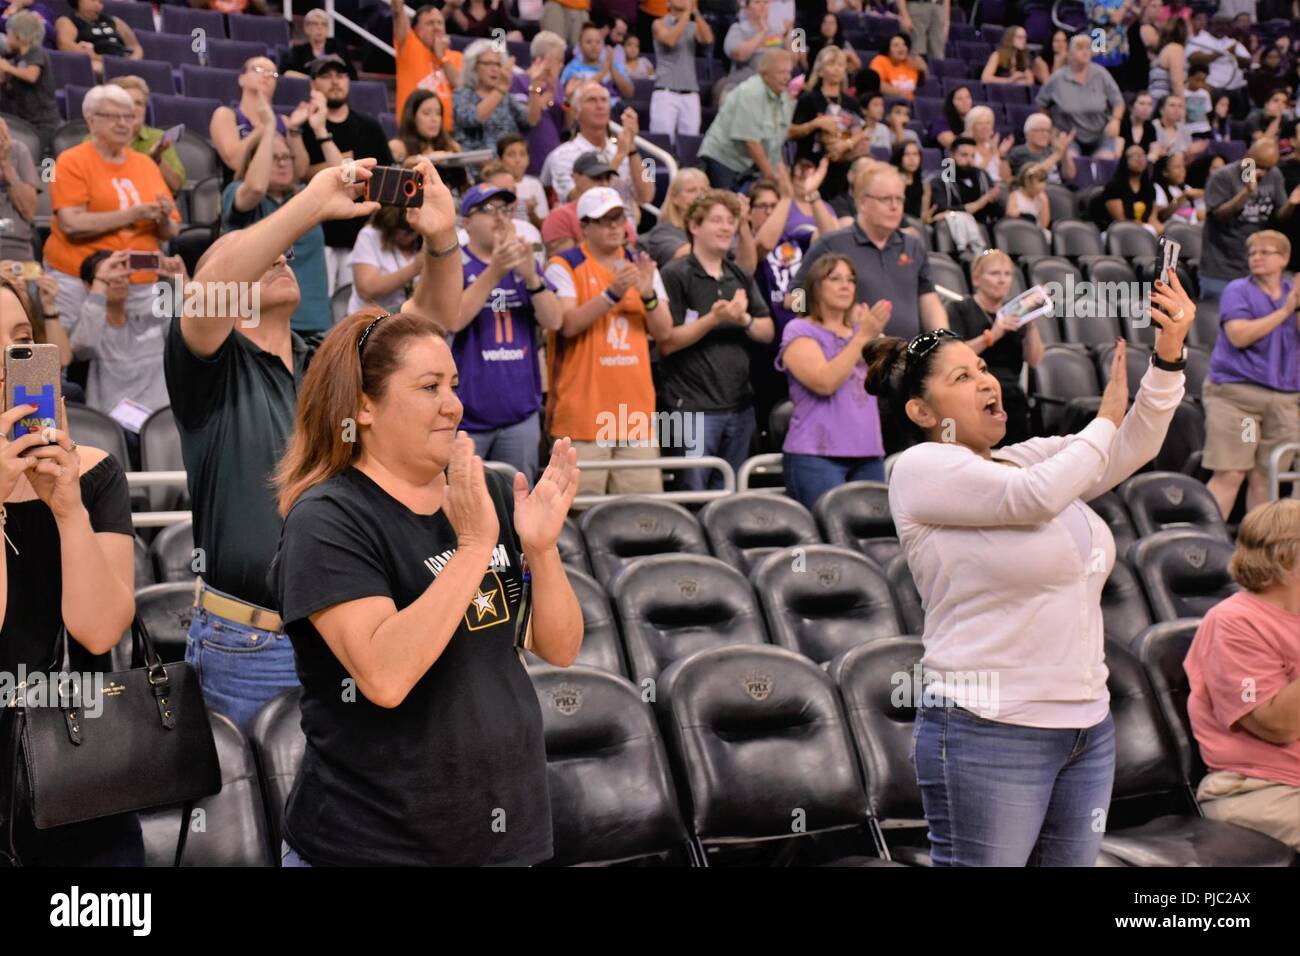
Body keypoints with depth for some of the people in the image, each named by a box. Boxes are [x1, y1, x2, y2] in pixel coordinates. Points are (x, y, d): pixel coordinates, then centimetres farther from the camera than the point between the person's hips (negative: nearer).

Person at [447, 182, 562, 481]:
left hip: (520, 412, 4)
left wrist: (530, 277, -17)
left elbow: (553, 322, 1)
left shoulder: (525, 262, 11)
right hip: (465, 414, -4)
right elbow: (453, 320, -18)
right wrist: (494, 272, -26)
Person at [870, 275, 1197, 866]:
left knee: (1073, 862, 12)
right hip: (988, 734, -7)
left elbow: (1131, 450, 6)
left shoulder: (1028, 458, 14)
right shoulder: (922, 468, -8)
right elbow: (1036, 497, -20)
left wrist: (1169, 354, -7)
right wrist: (1106, 417, -5)